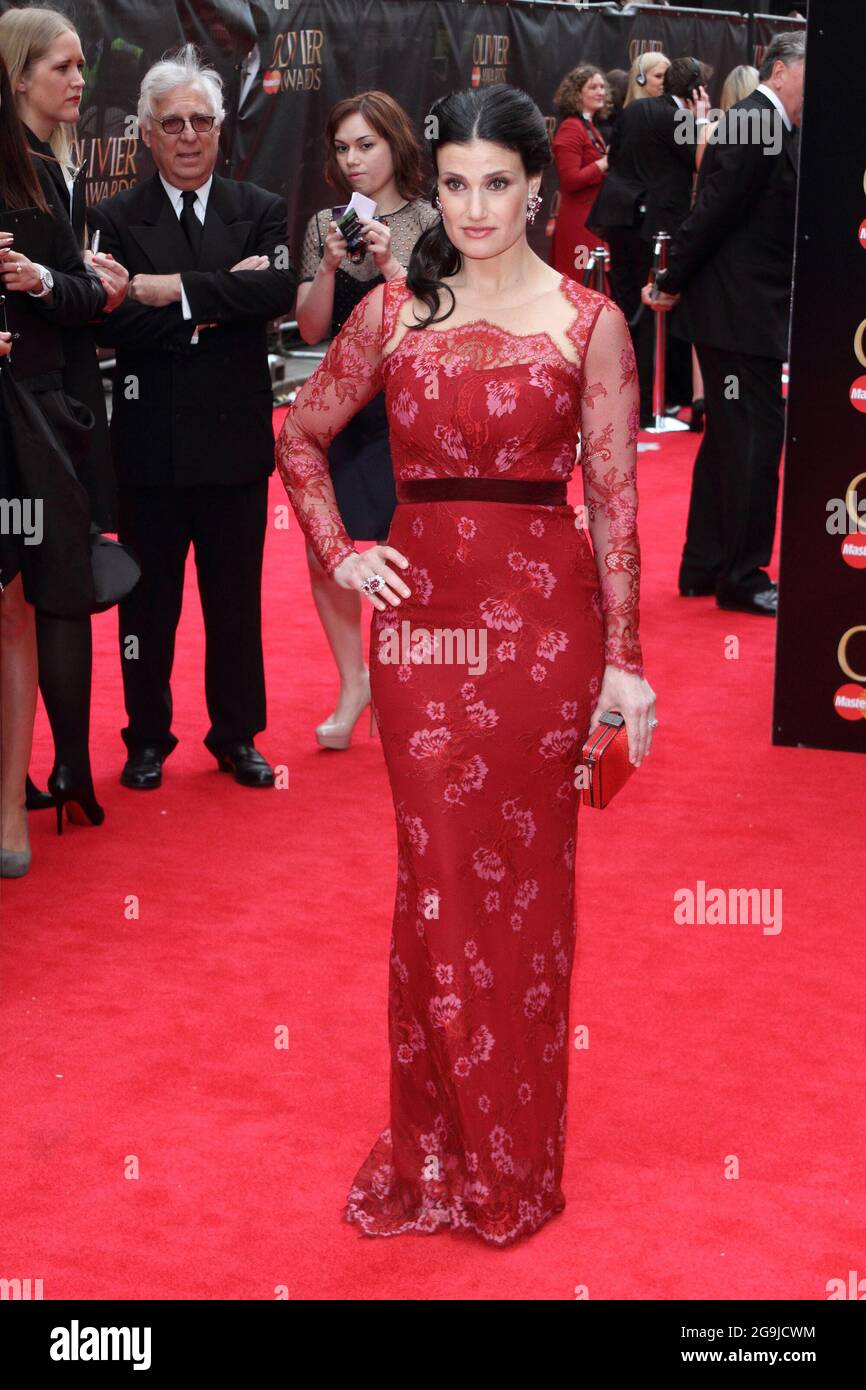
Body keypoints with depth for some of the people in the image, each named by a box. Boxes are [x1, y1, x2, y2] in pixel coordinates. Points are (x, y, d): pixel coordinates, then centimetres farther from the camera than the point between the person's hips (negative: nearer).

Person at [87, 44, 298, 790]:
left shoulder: (262, 212, 5)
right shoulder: (115, 219, 1)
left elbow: (280, 290, -15)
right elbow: (112, 322, -13)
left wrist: (177, 289, -18)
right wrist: (218, 303, -17)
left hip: (235, 440, 1)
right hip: (151, 442, -1)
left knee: (237, 600, 11)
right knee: (149, 600, 9)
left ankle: (237, 735, 25)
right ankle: (148, 737, 24)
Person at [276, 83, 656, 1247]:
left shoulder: (589, 322, -1)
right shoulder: (395, 311, 6)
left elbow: (615, 497, -2)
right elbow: (301, 435, 17)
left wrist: (624, 659, -4)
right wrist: (338, 555, 6)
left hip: (544, 608, -2)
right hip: (423, 608, 2)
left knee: (527, 874, 7)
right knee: (439, 875, 5)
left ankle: (514, 1156, 23)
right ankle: (436, 1150, 21)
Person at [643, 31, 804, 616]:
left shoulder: (775, 129, 14)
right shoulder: (754, 124, -16)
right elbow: (712, 212, -17)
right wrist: (672, 285, -11)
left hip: (748, 310, 10)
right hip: (739, 311, -10)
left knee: (730, 440, 14)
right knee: (756, 438, -4)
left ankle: (705, 568, 23)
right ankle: (742, 577, 6)